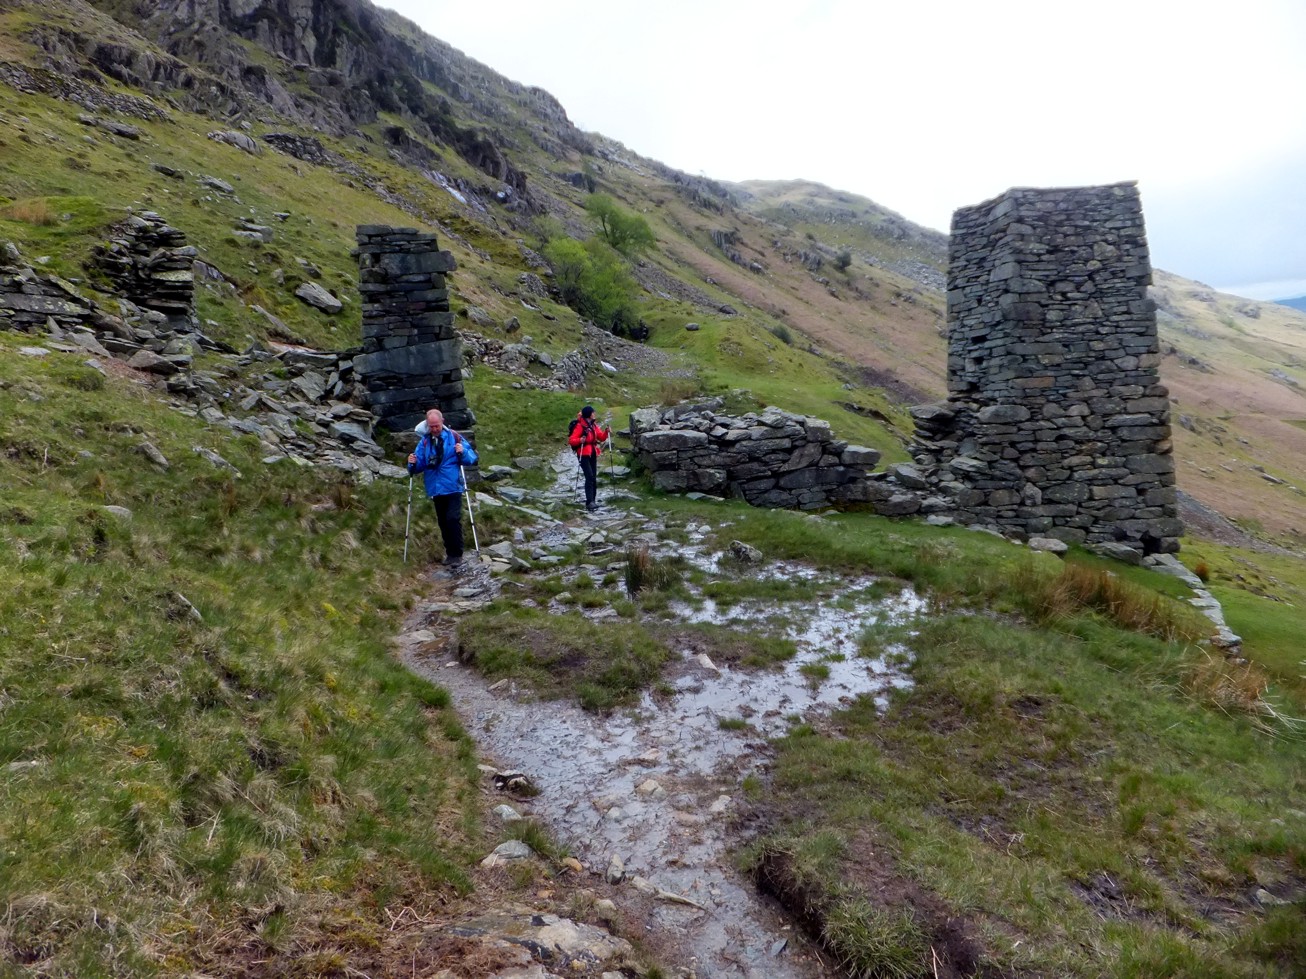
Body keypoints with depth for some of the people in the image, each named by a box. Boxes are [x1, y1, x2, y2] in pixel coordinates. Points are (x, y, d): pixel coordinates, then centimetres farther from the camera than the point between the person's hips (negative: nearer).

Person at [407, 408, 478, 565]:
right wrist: (413, 464, -13)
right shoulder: (424, 442, 5)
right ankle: (450, 553, 25)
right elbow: (419, 466, 8)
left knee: (453, 519, -14)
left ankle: (456, 554, -6)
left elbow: (472, 458, -2)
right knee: (442, 522, 12)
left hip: (453, 487, -4)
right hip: (435, 488, 4)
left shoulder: (454, 437, -3)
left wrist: (462, 452, -21)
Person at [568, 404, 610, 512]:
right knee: (590, 477, -17)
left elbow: (601, 438, 12)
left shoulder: (594, 425, 11)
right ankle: (589, 502, -21)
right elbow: (572, 440, -14)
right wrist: (580, 440, -32)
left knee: (594, 478, 7)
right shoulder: (580, 426, -12)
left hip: (593, 454, 8)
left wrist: (606, 432, -6)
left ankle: (591, 501, 13)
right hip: (584, 454, -8)